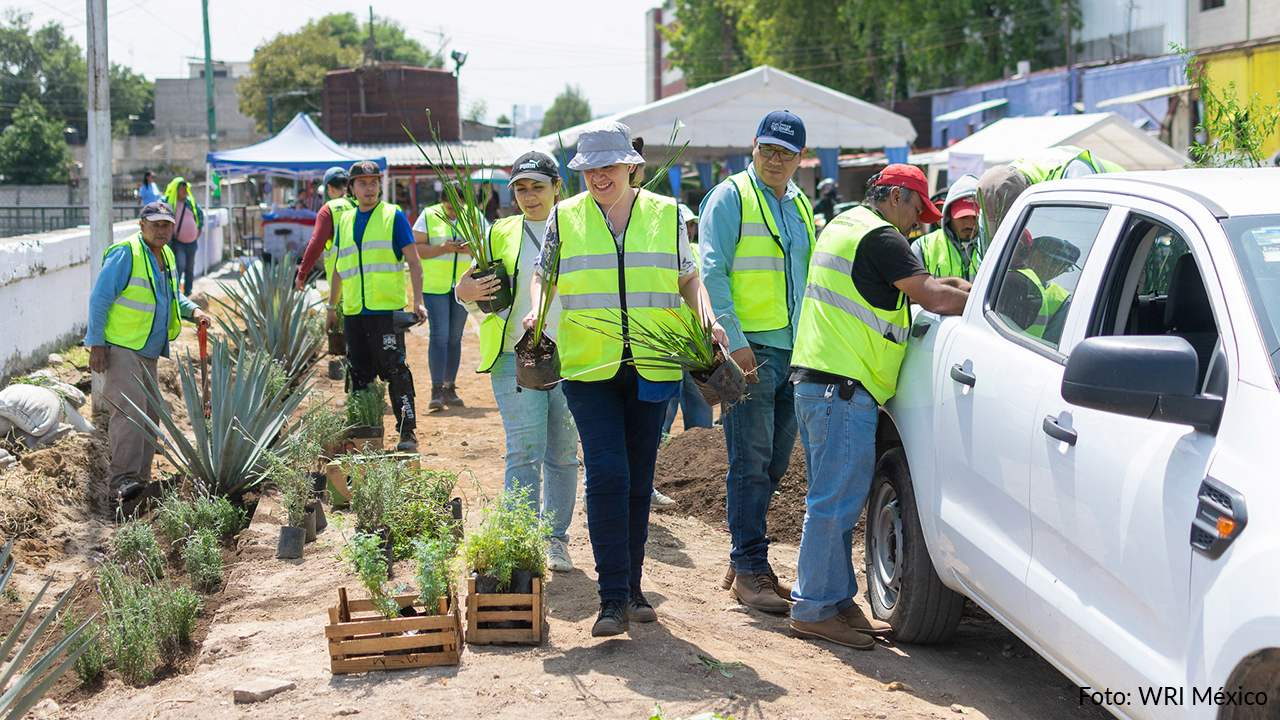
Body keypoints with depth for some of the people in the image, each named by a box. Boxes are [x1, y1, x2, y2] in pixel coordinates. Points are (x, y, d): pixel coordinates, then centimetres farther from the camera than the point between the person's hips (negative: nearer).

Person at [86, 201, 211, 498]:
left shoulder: (167, 256, 12)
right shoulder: (125, 254, -13)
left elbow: (173, 296, 26)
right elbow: (99, 298, -14)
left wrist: (193, 311, 5)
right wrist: (97, 345, -18)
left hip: (148, 351, 9)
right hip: (118, 348, -9)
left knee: (150, 415, 10)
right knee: (130, 409, -19)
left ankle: (139, 477, 18)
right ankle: (123, 477, -19)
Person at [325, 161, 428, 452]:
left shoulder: (394, 216, 1)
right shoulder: (344, 221, 15)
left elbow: (414, 262, -2)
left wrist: (418, 302, -11)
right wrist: (332, 307, 22)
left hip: (387, 309, -5)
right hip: (353, 312, 5)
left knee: (395, 370, -8)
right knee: (359, 374, 9)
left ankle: (407, 432, -4)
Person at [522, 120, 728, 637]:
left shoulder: (665, 214, 7)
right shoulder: (565, 217, 5)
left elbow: (688, 277, 13)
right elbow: (543, 275, 14)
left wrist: (707, 316, -5)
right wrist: (536, 312, -6)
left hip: (651, 368, 2)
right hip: (588, 367, -2)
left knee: (639, 481, 9)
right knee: (607, 475, -12)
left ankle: (632, 587, 21)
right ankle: (613, 598, -8)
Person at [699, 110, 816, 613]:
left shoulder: (800, 206, 19)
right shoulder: (730, 198, -3)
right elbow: (712, 273, -10)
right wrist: (734, 340, -19)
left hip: (793, 351, 7)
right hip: (749, 350, -7)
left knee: (774, 463, 10)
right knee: (751, 463, -7)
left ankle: (744, 562, 20)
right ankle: (749, 570, -1)